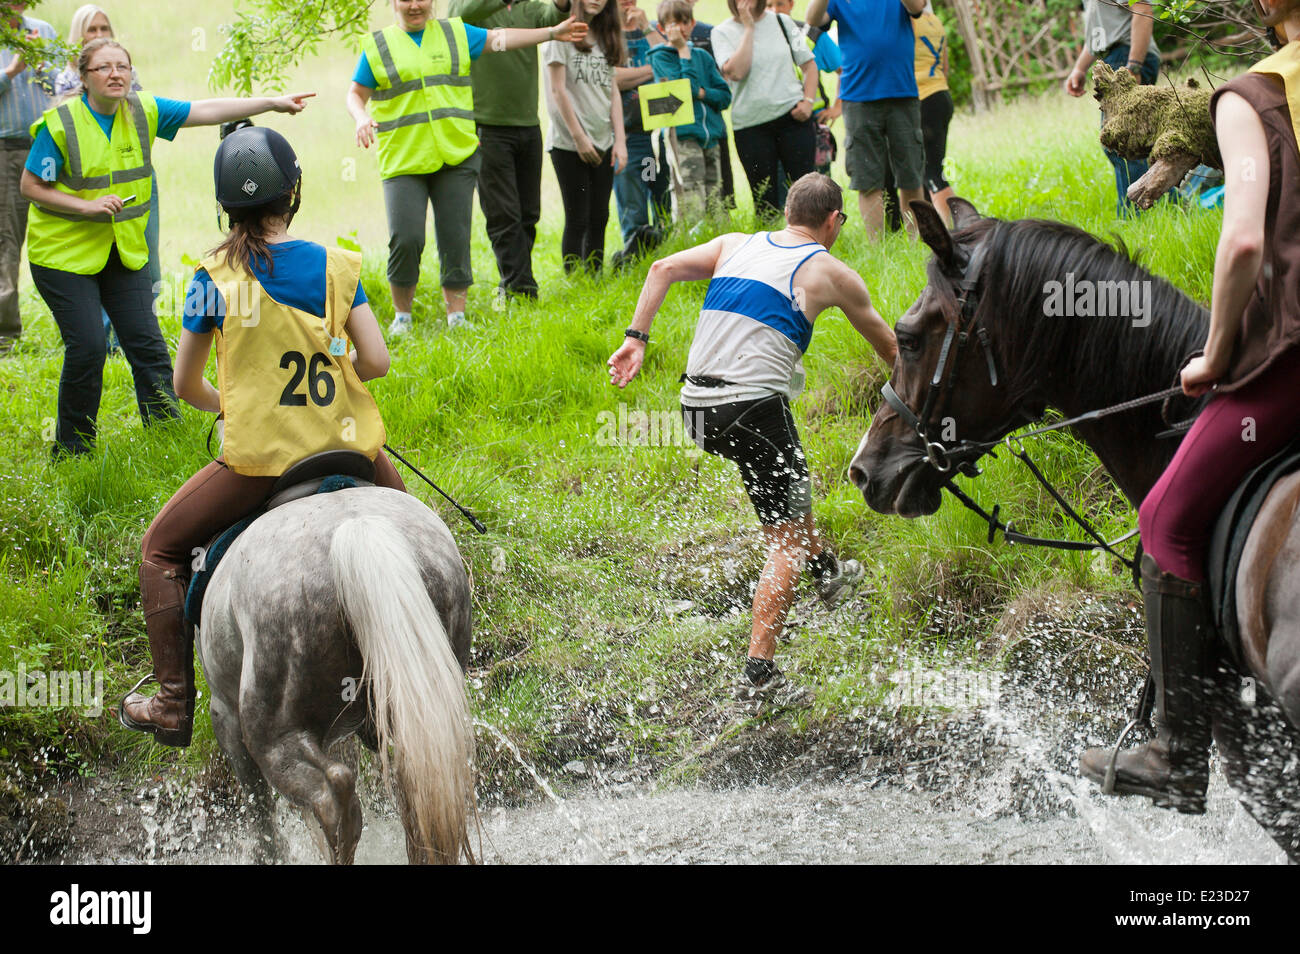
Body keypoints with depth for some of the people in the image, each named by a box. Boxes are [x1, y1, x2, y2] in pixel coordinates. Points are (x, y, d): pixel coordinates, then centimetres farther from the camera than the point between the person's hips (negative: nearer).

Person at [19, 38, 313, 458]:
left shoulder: (144, 111, -2)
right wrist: (87, 206, -21)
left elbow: (206, 111, -3)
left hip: (124, 251, 5)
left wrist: (272, 103, -10)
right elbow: (31, 186, -9)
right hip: (64, 252, -5)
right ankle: (71, 452, 3)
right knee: (87, 348, -11)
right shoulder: (59, 124, -15)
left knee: (147, 345, -2)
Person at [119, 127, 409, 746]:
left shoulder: (214, 278, -5)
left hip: (257, 460, -3)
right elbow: (377, 361, -3)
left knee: (161, 551, 16)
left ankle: (174, 706, 10)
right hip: (347, 450, 3)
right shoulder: (336, 267, -1)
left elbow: (185, 384, 3)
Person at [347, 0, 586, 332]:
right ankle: (402, 314, 4)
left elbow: (499, 39, 16)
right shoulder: (377, 45, 8)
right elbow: (356, 94, 11)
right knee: (405, 238, -13)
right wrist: (362, 118, -10)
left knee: (456, 239, -2)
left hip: (455, 156, 2)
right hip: (403, 162, -2)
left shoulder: (455, 34, 13)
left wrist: (552, 33, 12)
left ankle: (456, 316, 6)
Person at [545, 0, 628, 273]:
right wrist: (579, 137, -13)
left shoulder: (605, 38, 14)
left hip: (603, 143, 6)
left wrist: (619, 139, 5)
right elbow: (557, 90, -10)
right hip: (569, 145, -6)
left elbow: (612, 91, 13)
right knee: (577, 220, -5)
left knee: (599, 219, 7)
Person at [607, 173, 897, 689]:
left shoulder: (735, 245, 17)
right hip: (755, 409, -6)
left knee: (789, 476, 34)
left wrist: (636, 338, 2)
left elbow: (664, 268, 3)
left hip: (697, 408, 6)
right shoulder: (830, 272, 8)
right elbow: (888, 347, 22)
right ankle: (759, 668, -9)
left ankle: (826, 569, 48)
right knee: (786, 544, 2)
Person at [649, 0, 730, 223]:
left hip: (711, 137, 6)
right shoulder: (660, 57, 2)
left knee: (716, 207, 4)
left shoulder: (702, 56, 18)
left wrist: (702, 93, -6)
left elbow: (725, 95, 12)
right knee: (693, 211, -15)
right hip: (682, 136, -6)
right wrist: (684, 52, -6)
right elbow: (688, 86, -12)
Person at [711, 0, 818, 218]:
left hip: (792, 117, 1)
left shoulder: (782, 22, 9)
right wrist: (748, 28, -10)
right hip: (750, 124, -1)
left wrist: (808, 100, -2)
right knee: (764, 199, 0)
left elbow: (809, 65, 14)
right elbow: (735, 72, -16)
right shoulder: (723, 32, 1)